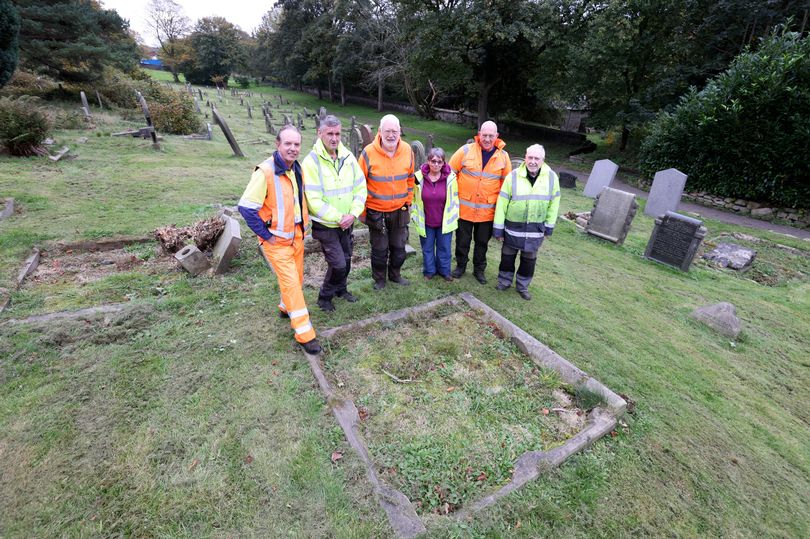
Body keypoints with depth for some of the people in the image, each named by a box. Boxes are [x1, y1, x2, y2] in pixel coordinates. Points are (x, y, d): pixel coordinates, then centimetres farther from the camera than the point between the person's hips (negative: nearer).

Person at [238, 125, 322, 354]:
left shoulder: (297, 169, 4)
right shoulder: (265, 171, -21)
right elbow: (246, 207, -20)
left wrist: (304, 225, 14)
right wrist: (266, 235, -16)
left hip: (297, 236, 7)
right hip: (276, 241, -7)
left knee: (297, 279, 18)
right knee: (290, 283, -7)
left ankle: (287, 308, 45)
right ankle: (304, 333, 1)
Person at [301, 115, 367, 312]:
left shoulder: (348, 157, 0)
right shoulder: (311, 161, -16)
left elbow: (360, 187, 1)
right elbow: (314, 200, -20)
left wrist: (353, 214, -12)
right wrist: (338, 218, -19)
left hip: (347, 223, 5)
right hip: (325, 225, -5)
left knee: (346, 260, 17)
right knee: (338, 263, -7)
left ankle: (340, 289, 42)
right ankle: (325, 297, 18)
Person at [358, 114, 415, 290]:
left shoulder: (407, 150, -5)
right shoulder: (369, 152, -16)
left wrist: (408, 200, 12)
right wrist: (362, 207, -4)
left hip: (400, 210, 3)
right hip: (376, 212, -3)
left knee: (399, 247, 17)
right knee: (379, 249, 10)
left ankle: (395, 274, 39)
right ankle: (379, 279, 32)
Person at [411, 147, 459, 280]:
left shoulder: (450, 178, -9)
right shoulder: (419, 177, -9)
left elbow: (454, 198, 3)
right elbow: (413, 197, 3)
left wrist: (454, 216, 4)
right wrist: (414, 214, 4)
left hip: (445, 221, 0)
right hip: (425, 222, 0)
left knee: (444, 248, 13)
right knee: (427, 248, 14)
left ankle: (444, 270, 31)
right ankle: (429, 270, 32)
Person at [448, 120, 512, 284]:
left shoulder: (503, 156, 1)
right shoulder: (466, 150, -6)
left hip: (488, 210, 1)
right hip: (465, 207, -1)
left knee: (482, 241, 14)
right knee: (462, 240, 12)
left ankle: (479, 269, 32)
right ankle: (461, 265, 34)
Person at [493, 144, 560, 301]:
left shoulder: (552, 177, -7)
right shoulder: (514, 176, -12)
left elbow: (554, 203, 3)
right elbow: (502, 203, -10)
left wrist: (549, 225, 3)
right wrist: (498, 227, -9)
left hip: (535, 228, 1)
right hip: (513, 226, -1)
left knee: (529, 259, 13)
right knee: (507, 256, 12)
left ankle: (522, 286, 32)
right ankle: (504, 281, 34)